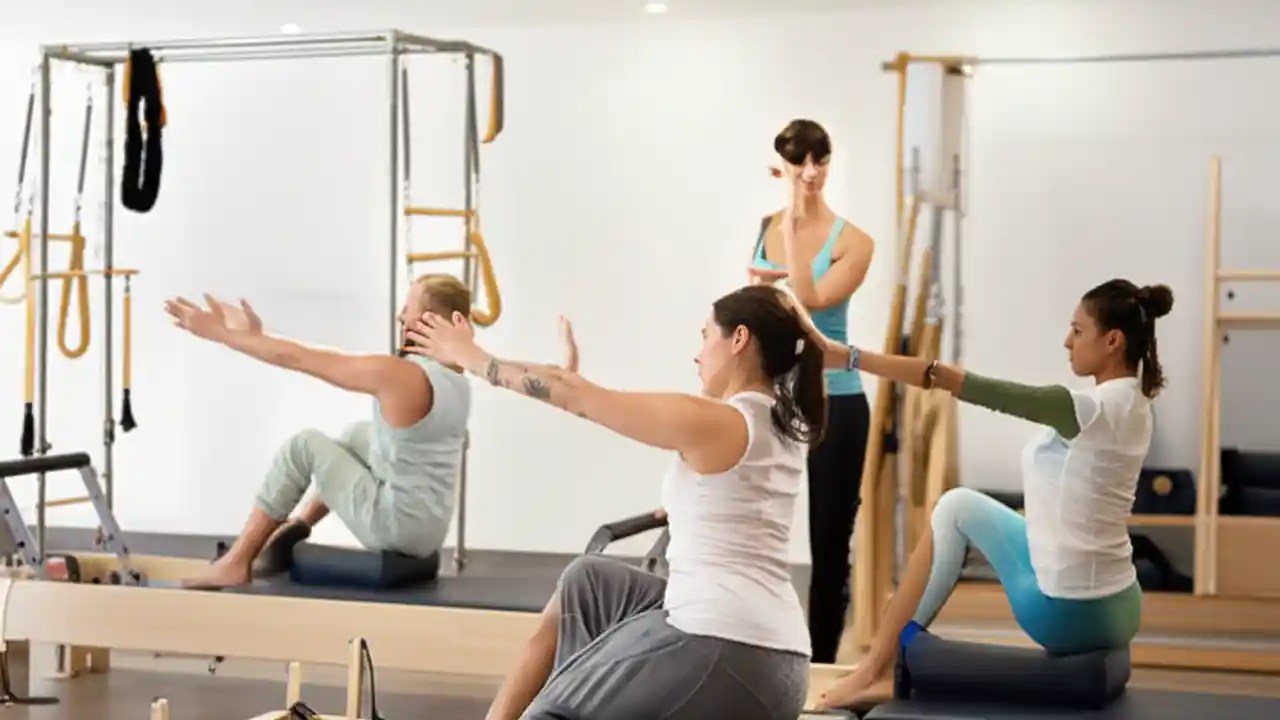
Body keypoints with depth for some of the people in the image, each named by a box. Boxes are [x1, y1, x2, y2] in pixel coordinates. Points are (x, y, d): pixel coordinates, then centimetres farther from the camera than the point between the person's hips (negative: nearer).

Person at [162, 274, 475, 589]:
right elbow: (341, 361, 13)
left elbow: (295, 357, -12)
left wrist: (219, 332, -1)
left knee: (305, 444, 7)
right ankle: (296, 527, 36)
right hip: (428, 531, 8)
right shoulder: (456, 382, 6)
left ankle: (236, 563, 13)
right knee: (359, 435, 26)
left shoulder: (398, 375, -19)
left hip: (398, 529, -8)